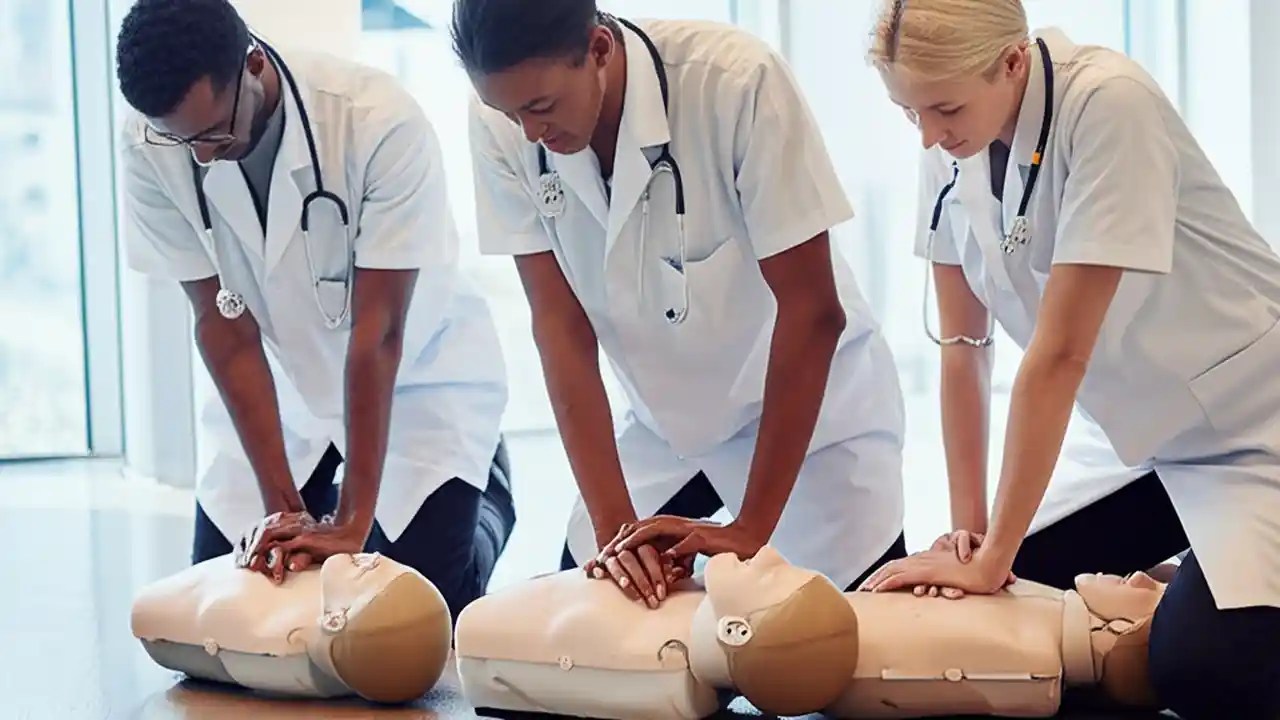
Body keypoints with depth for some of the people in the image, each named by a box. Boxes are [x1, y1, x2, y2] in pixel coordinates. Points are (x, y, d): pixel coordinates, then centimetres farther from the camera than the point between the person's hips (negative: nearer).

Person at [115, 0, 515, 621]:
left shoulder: (380, 122, -33)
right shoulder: (150, 148, -22)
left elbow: (377, 332, -29)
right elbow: (226, 327, -18)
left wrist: (351, 523, -30)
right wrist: (284, 506, -23)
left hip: (420, 379, -3)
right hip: (278, 389, 3)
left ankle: (486, 494, 22)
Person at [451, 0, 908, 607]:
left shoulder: (737, 83, -31)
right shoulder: (500, 127, -19)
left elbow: (812, 311, -26)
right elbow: (560, 326, -15)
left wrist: (750, 529, -26)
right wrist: (614, 525, -23)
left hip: (810, 406, -3)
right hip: (663, 417, 3)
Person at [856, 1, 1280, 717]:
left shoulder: (1109, 104, -27)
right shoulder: (951, 146, -6)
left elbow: (1060, 352, -27)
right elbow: (963, 344, 2)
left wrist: (992, 558, -24)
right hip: (1145, 436, 7)